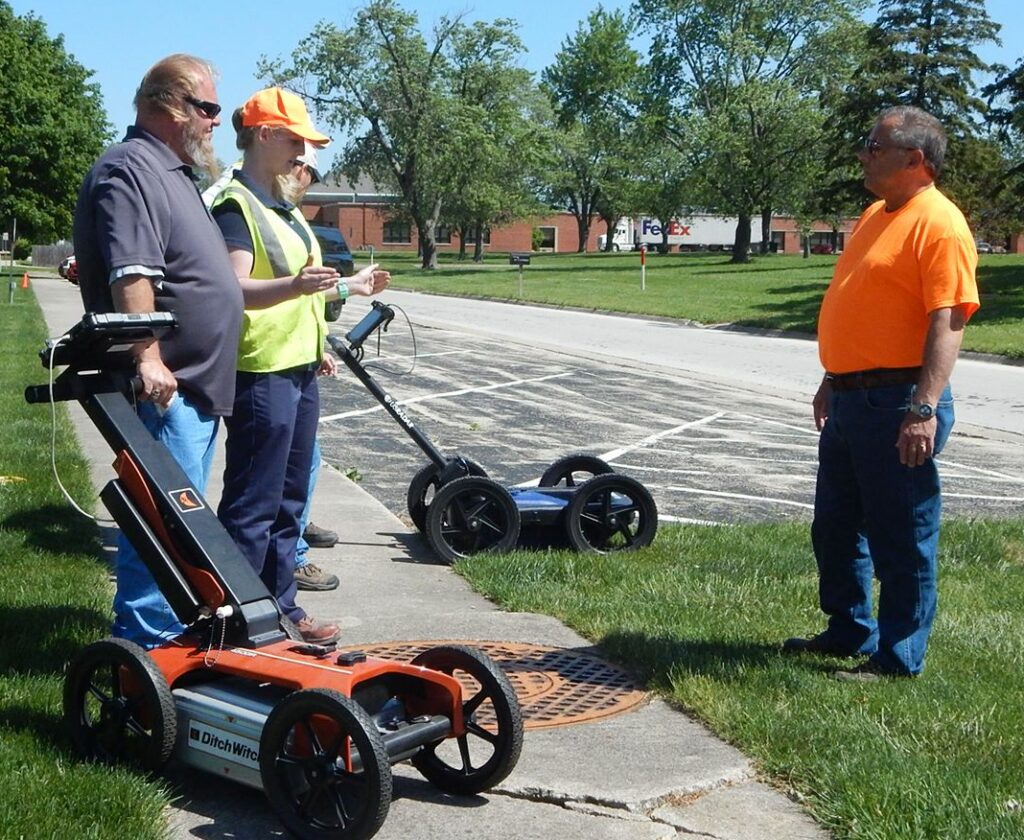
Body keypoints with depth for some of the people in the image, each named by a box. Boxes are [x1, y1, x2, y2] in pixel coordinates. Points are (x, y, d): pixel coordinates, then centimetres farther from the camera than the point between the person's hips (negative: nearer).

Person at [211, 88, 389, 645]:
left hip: (299, 370, 10)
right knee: (253, 506, -6)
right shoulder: (235, 206, -11)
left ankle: (280, 606, 24)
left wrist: (350, 286, 31)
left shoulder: (282, 208, 19)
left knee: (288, 499, 15)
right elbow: (235, 287, -23)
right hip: (262, 373, -10)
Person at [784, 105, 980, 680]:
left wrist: (924, 409, -29)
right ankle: (850, 633, 34)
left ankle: (899, 658, 13)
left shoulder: (939, 224, -15)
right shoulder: (876, 215, 16)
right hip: (851, 400, 10)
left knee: (901, 537, 1)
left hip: (897, 403, -10)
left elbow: (948, 321, -22)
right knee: (836, 526, 19)